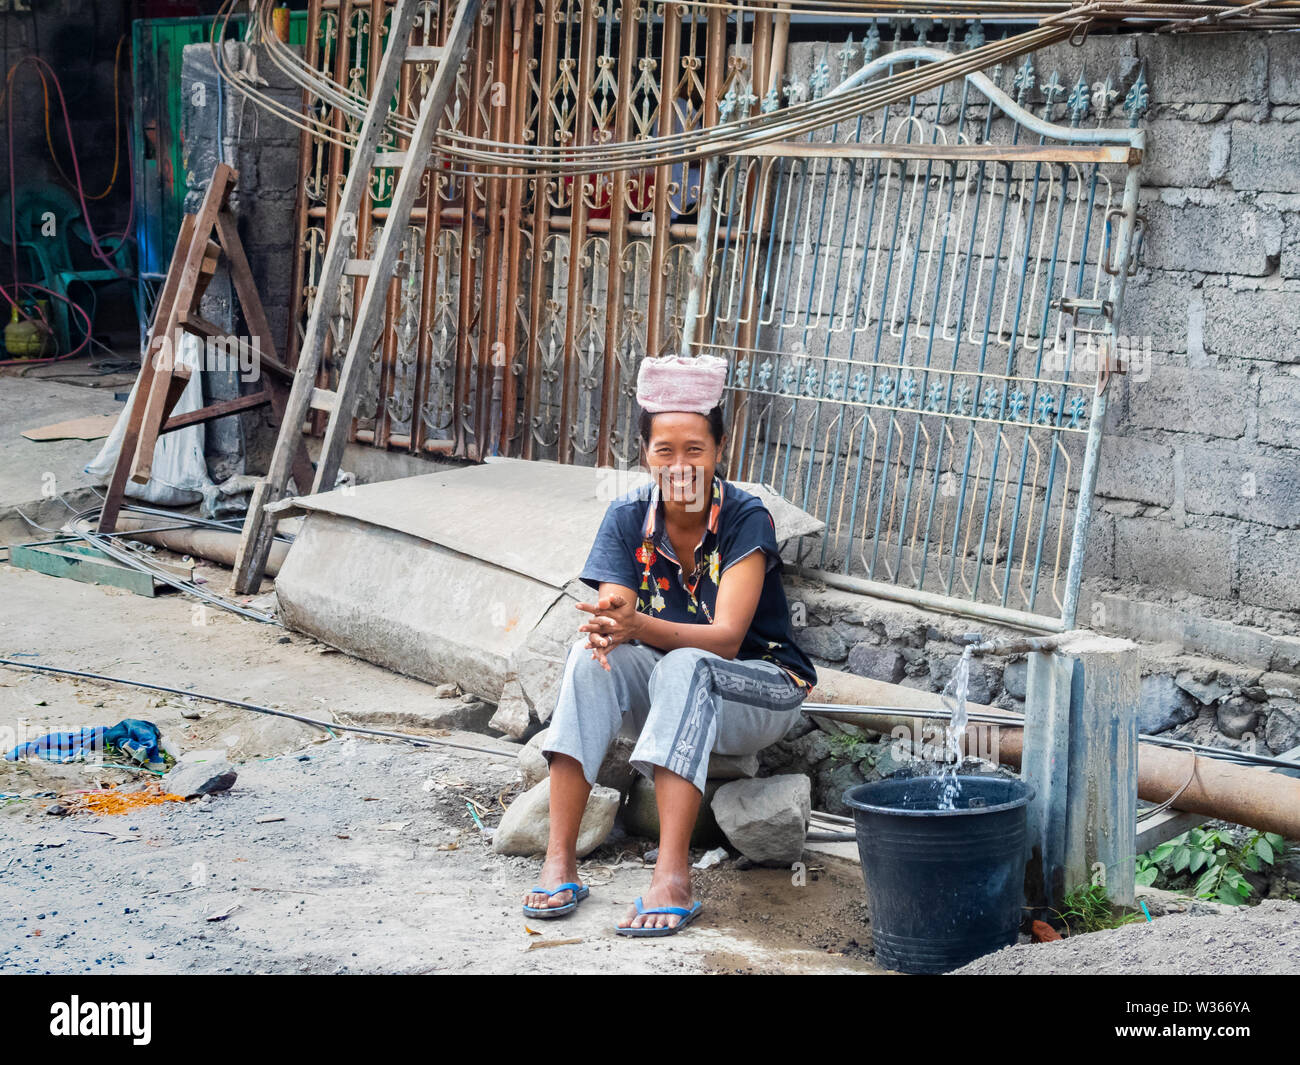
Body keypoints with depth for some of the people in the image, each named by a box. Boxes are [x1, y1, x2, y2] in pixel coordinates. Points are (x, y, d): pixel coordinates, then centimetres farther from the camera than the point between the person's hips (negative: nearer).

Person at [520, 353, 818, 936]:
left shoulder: (745, 519, -19)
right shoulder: (628, 517, -6)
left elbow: (725, 637, -28)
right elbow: (614, 612, -15)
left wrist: (636, 626, -46)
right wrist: (603, 628, -41)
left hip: (763, 689, -4)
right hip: (666, 688, 4)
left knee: (682, 667, -36)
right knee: (592, 656, -26)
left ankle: (673, 879, -46)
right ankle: (559, 861, -32)